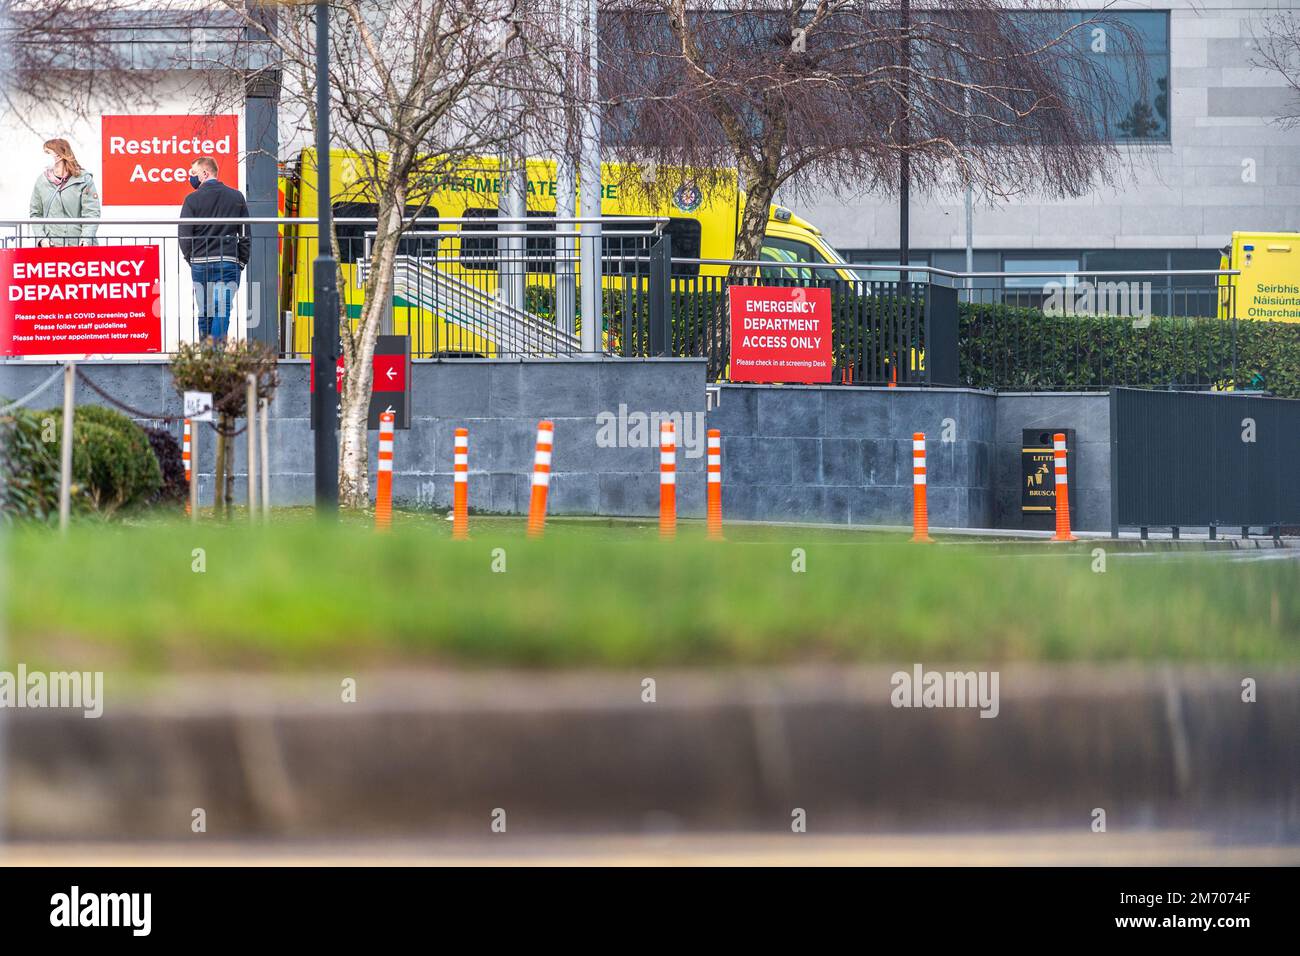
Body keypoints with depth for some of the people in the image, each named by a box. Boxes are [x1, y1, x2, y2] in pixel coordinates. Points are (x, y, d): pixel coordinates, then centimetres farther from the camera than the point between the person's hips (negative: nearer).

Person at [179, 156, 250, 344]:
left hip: (200, 263, 0)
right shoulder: (236, 197, 5)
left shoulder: (193, 199, -3)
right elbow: (245, 233, 6)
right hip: (228, 262, 0)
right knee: (222, 311, -5)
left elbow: (184, 235, -4)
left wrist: (191, 259, 9)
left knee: (204, 312, 9)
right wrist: (242, 262, 12)